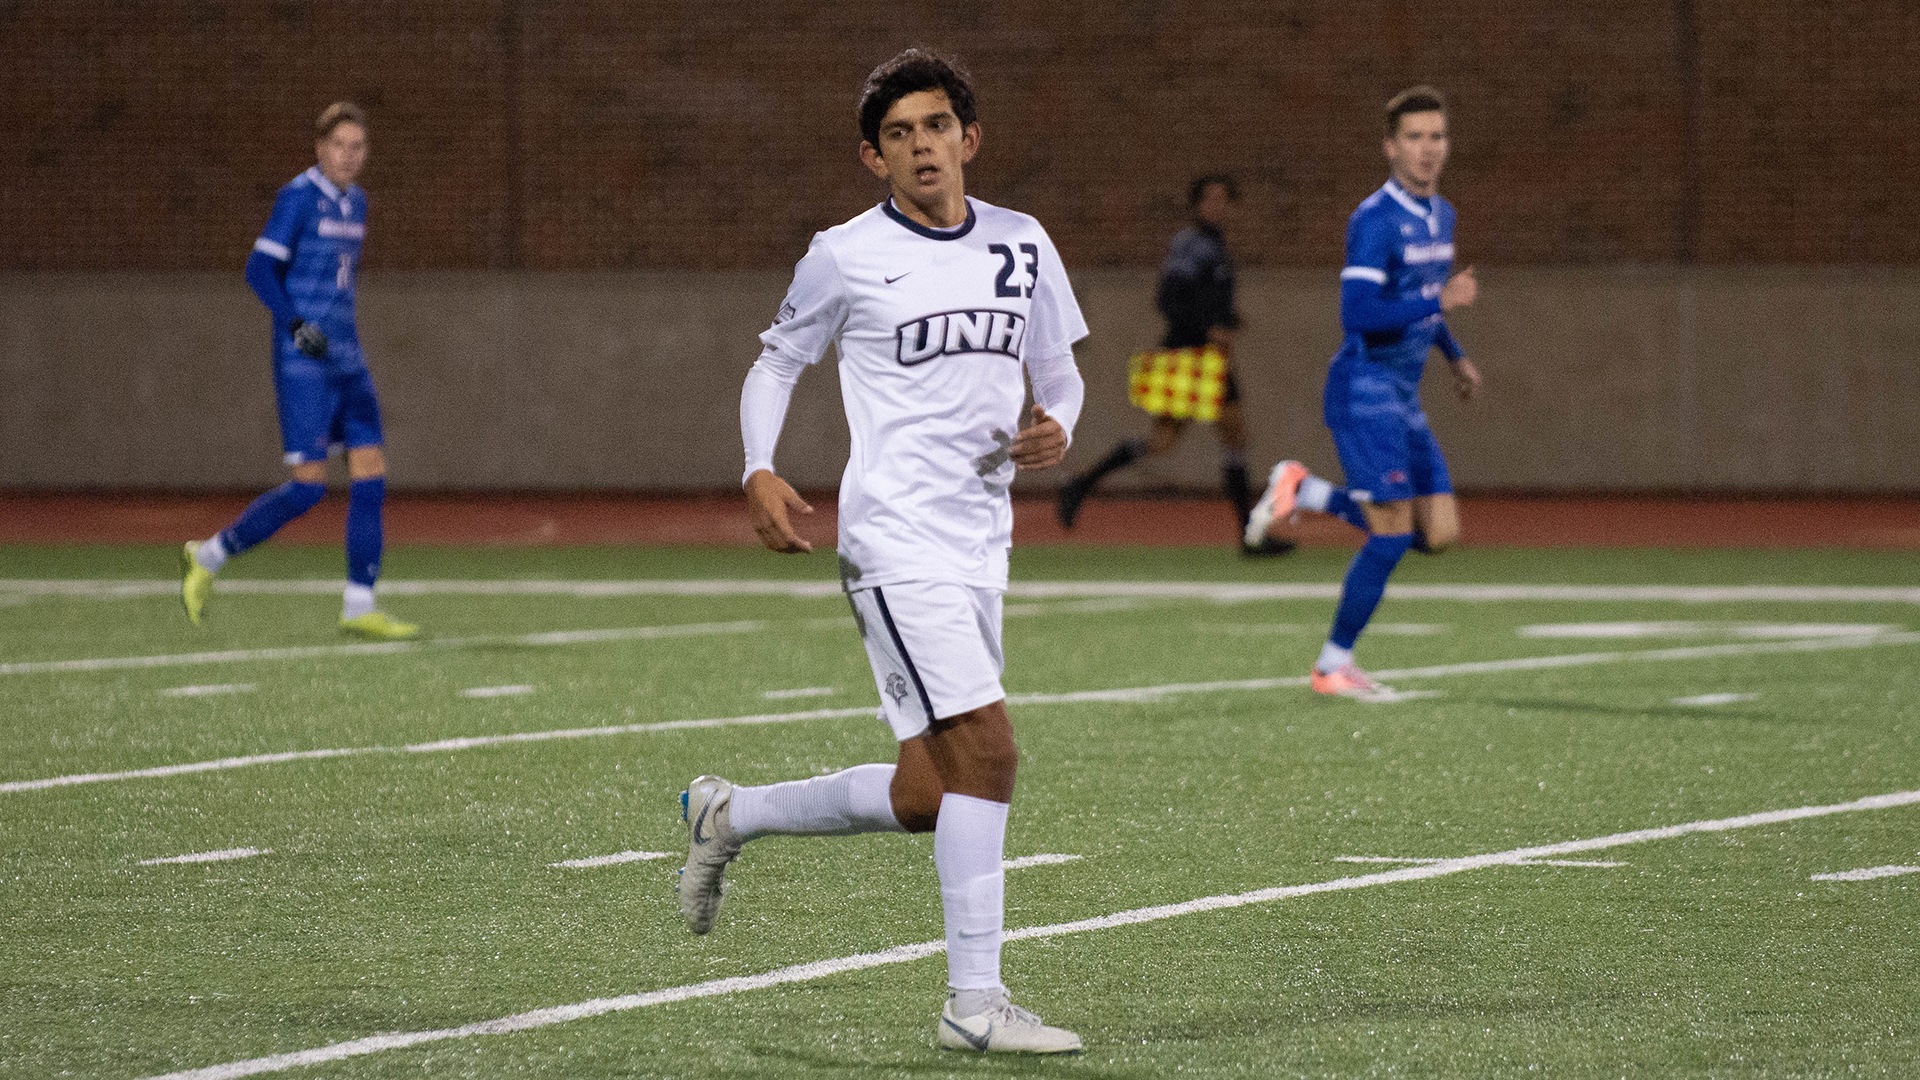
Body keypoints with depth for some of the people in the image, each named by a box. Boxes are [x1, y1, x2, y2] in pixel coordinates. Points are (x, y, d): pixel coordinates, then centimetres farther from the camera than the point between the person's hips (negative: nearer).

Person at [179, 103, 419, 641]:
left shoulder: (355, 202, 14)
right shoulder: (299, 196, -9)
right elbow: (260, 269, -12)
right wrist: (297, 325, -23)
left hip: (346, 361, 8)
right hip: (303, 361, -8)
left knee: (371, 474, -1)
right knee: (309, 484, -11)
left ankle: (360, 606, 2)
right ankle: (209, 556, 5)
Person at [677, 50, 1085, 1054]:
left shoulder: (1023, 245, 10)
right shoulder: (845, 255, -1)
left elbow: (1058, 371, 20)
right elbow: (776, 364, 11)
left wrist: (1055, 430, -2)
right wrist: (759, 474, -4)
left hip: (979, 546, 6)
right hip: (895, 541, -6)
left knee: (924, 799, 7)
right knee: (986, 747, -19)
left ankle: (728, 816, 30)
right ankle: (974, 1001, -15)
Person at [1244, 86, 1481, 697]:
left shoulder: (1441, 216, 13)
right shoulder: (1375, 221, -16)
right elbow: (1359, 315, -23)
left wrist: (1455, 356, 20)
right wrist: (1440, 302, -22)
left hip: (1403, 398, 9)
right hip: (1365, 389, -9)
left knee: (1439, 534, 2)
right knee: (1393, 534, -11)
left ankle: (1305, 492, 16)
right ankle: (1334, 665, 3)